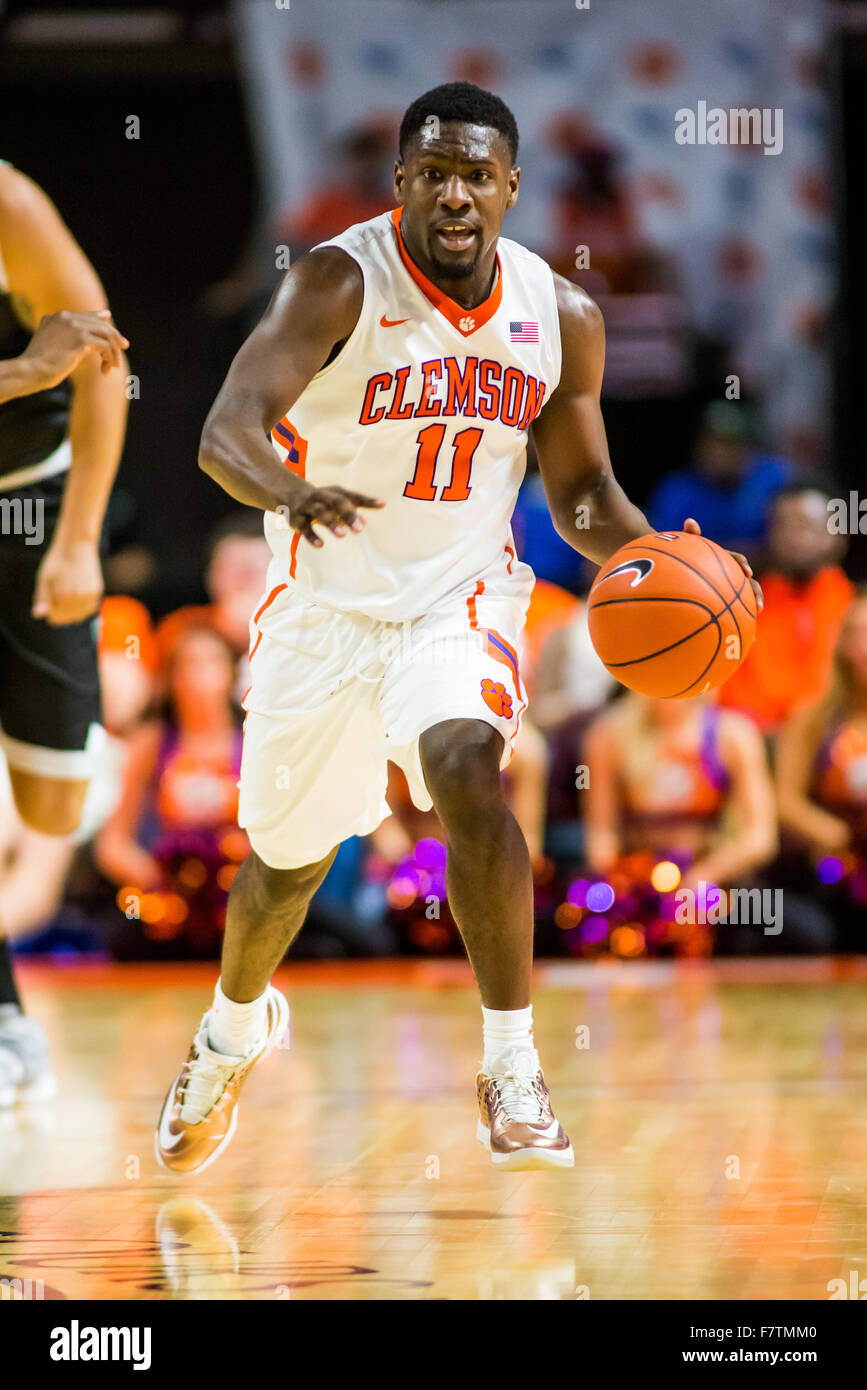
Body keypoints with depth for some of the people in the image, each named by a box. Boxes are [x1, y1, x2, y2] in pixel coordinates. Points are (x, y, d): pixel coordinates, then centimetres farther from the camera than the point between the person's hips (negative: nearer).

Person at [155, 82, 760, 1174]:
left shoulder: (561, 316, -5)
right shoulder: (340, 282, -18)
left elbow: (582, 492, 7)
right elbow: (225, 431, -30)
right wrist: (288, 488, -53)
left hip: (460, 593, 1)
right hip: (327, 602, -1)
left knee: (465, 768, -30)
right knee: (286, 863, 13)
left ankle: (512, 1069, -20)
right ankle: (236, 1025, 48)